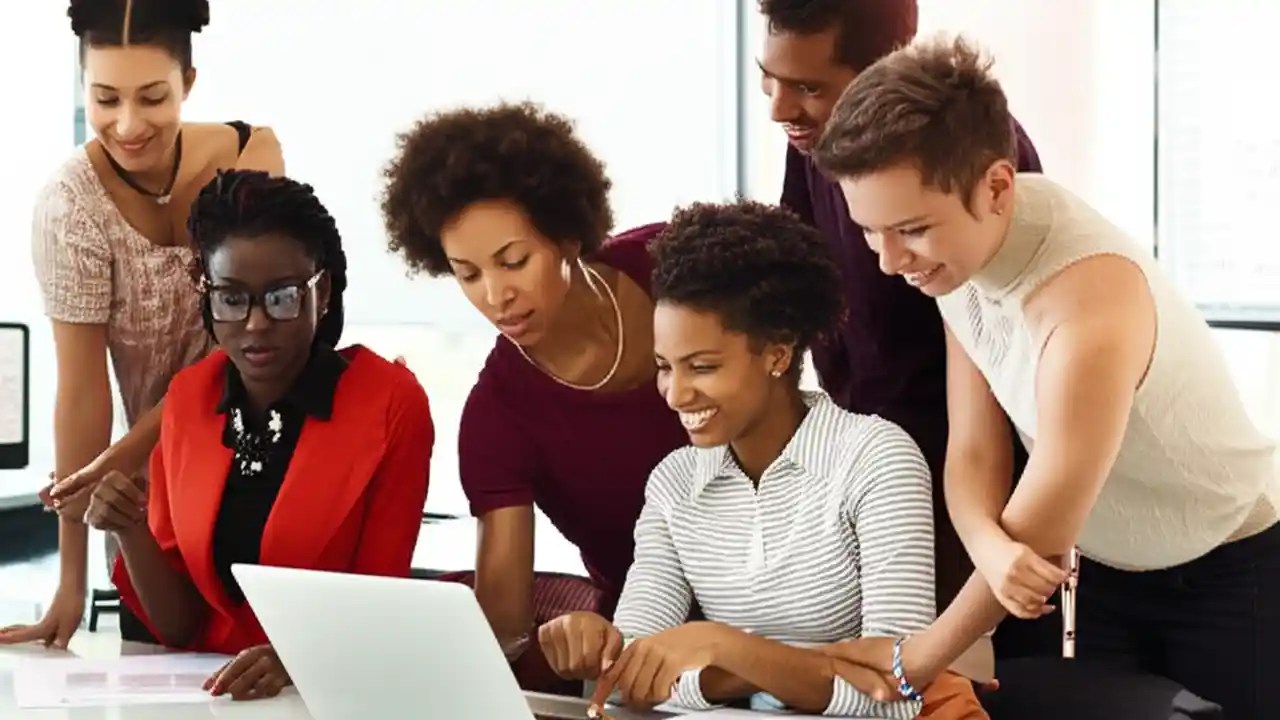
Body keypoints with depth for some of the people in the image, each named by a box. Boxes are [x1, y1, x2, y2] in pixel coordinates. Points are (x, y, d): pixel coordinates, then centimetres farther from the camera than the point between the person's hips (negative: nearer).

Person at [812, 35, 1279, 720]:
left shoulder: (1090, 306, -36)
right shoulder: (956, 250, -12)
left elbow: (1036, 536, -27)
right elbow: (973, 456, -10)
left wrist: (911, 660, -16)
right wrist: (993, 551, -33)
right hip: (1111, 572, 6)